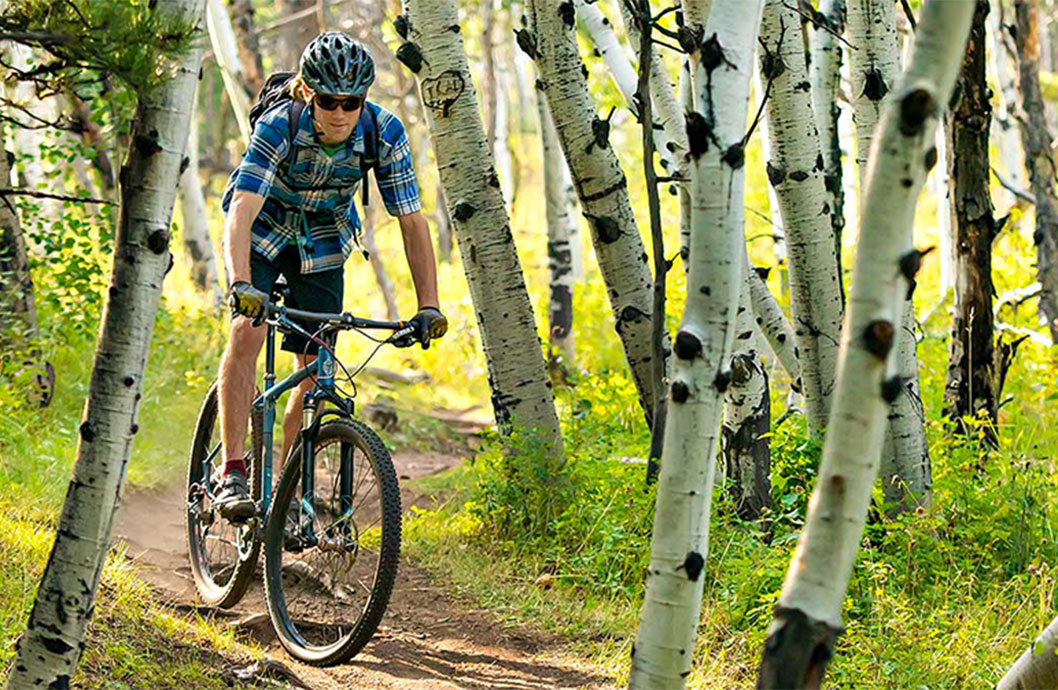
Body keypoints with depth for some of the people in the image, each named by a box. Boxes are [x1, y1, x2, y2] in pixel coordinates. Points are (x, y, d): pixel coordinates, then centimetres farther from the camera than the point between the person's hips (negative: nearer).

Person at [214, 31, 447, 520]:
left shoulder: (385, 134, -26)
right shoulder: (279, 126, -33)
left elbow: (412, 222, -21)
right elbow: (241, 212, -42)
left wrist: (428, 306, -29)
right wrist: (242, 285, -57)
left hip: (323, 245, 3)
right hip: (263, 231, -3)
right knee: (247, 331, -26)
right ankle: (232, 473, -23)